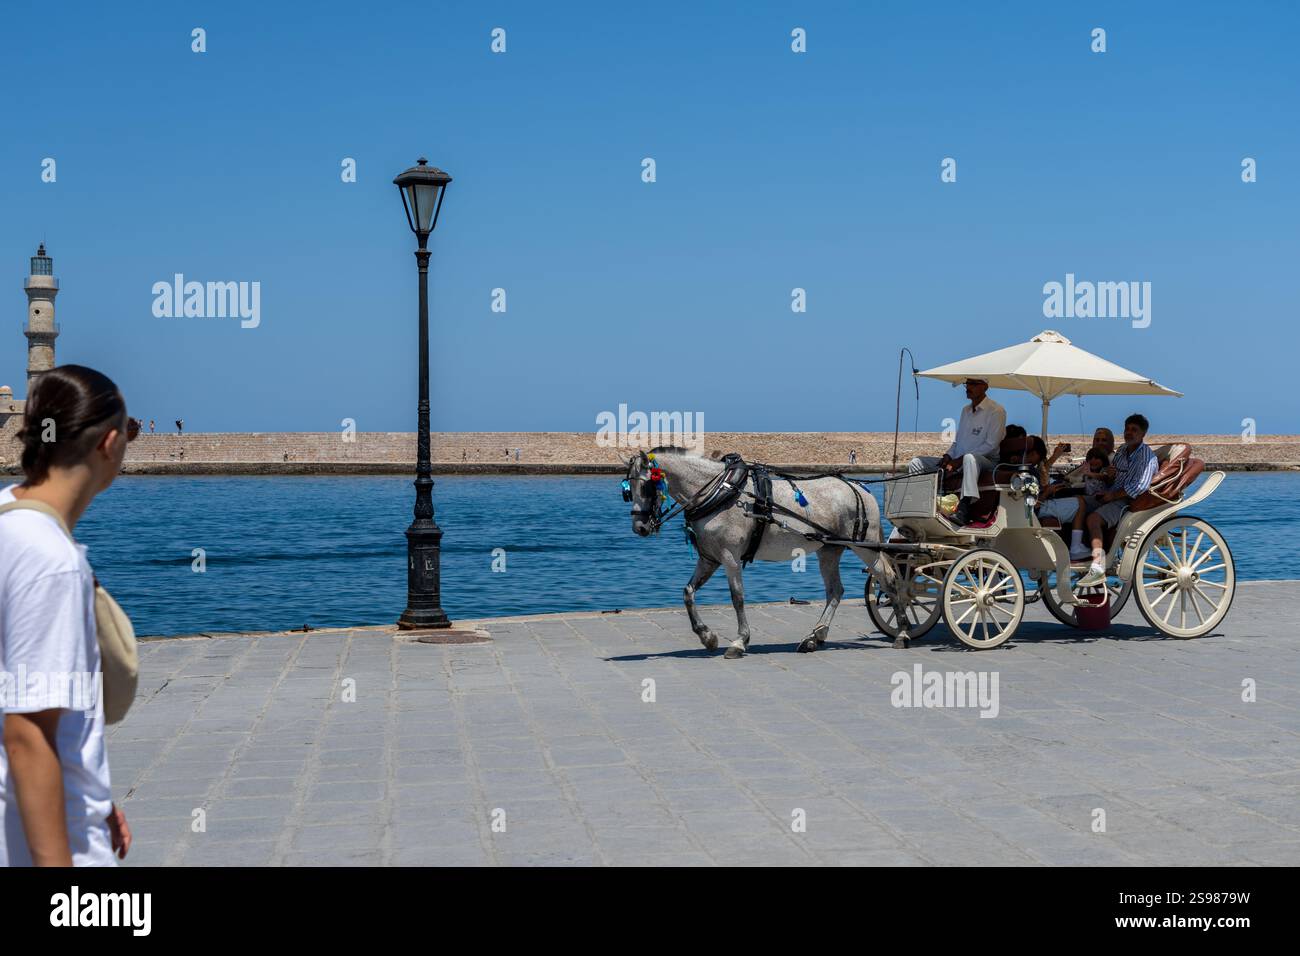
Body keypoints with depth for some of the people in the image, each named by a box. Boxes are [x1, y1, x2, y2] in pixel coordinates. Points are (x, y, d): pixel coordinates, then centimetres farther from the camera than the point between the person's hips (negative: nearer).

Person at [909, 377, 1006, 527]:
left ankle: (963, 509, -57)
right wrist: (947, 456, 1)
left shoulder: (996, 411, -5)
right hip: (957, 462, 8)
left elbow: (991, 445, -13)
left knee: (970, 458, -44)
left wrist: (960, 460, -17)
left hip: (986, 461, -8)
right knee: (916, 463, -2)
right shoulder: (966, 410, 21)